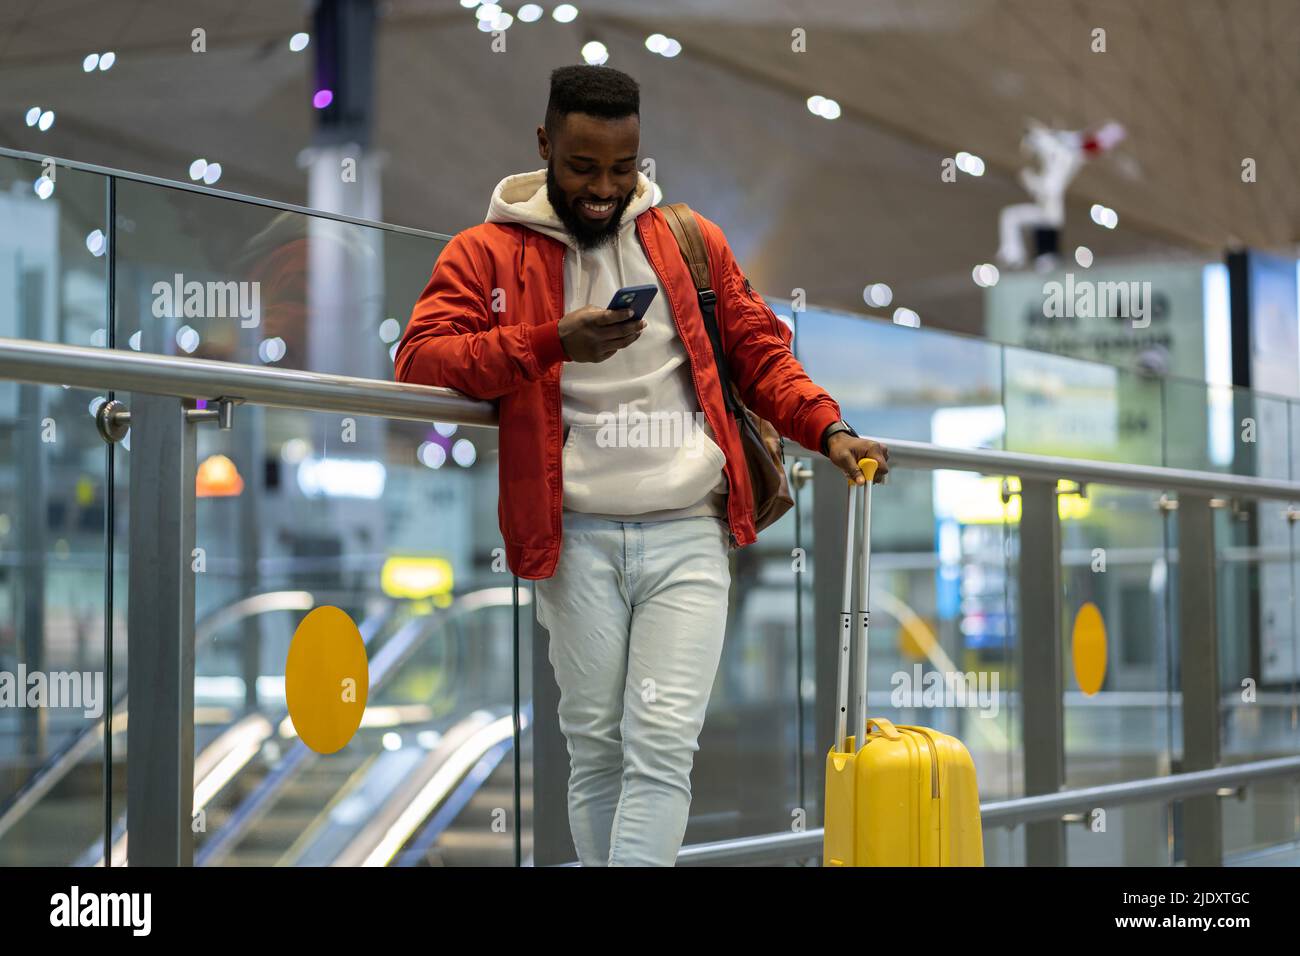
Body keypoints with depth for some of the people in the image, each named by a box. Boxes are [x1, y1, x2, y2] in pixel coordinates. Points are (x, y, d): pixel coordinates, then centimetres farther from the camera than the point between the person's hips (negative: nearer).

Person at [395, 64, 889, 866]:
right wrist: (552, 342, -20)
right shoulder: (488, 252, 5)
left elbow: (760, 351, 17)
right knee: (595, 744, 5)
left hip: (688, 535, 1)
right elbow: (420, 358, -8)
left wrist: (829, 431, 1)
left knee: (663, 745, -9)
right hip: (578, 537, -1)